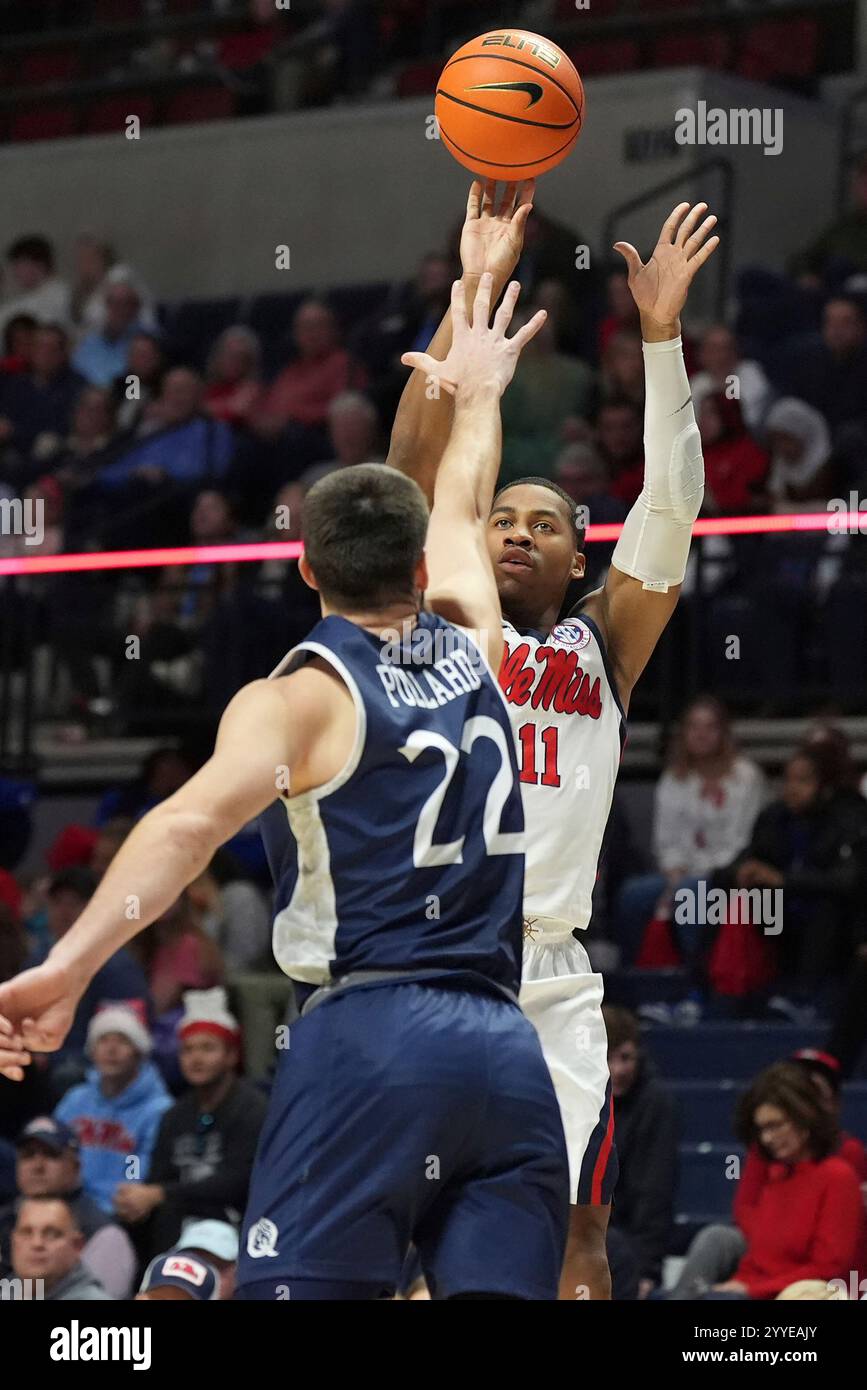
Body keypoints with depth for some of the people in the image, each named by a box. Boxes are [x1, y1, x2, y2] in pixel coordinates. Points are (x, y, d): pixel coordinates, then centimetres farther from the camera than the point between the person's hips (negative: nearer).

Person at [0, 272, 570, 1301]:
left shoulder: (298, 698, 1)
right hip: (505, 1051, 5)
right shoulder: (471, 655, 16)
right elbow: (459, 512, 38)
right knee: (500, 1294, 1)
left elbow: (192, 822, -17)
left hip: (367, 1034, -5)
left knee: (297, 1293, -9)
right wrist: (478, 392, 57)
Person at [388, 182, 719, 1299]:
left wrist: (662, 332, -5)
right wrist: (474, 294, -9)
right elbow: (415, 462, 0)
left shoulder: (600, 645, 15)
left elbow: (668, 508, 4)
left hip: (552, 976, 2)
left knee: (577, 1227, -4)